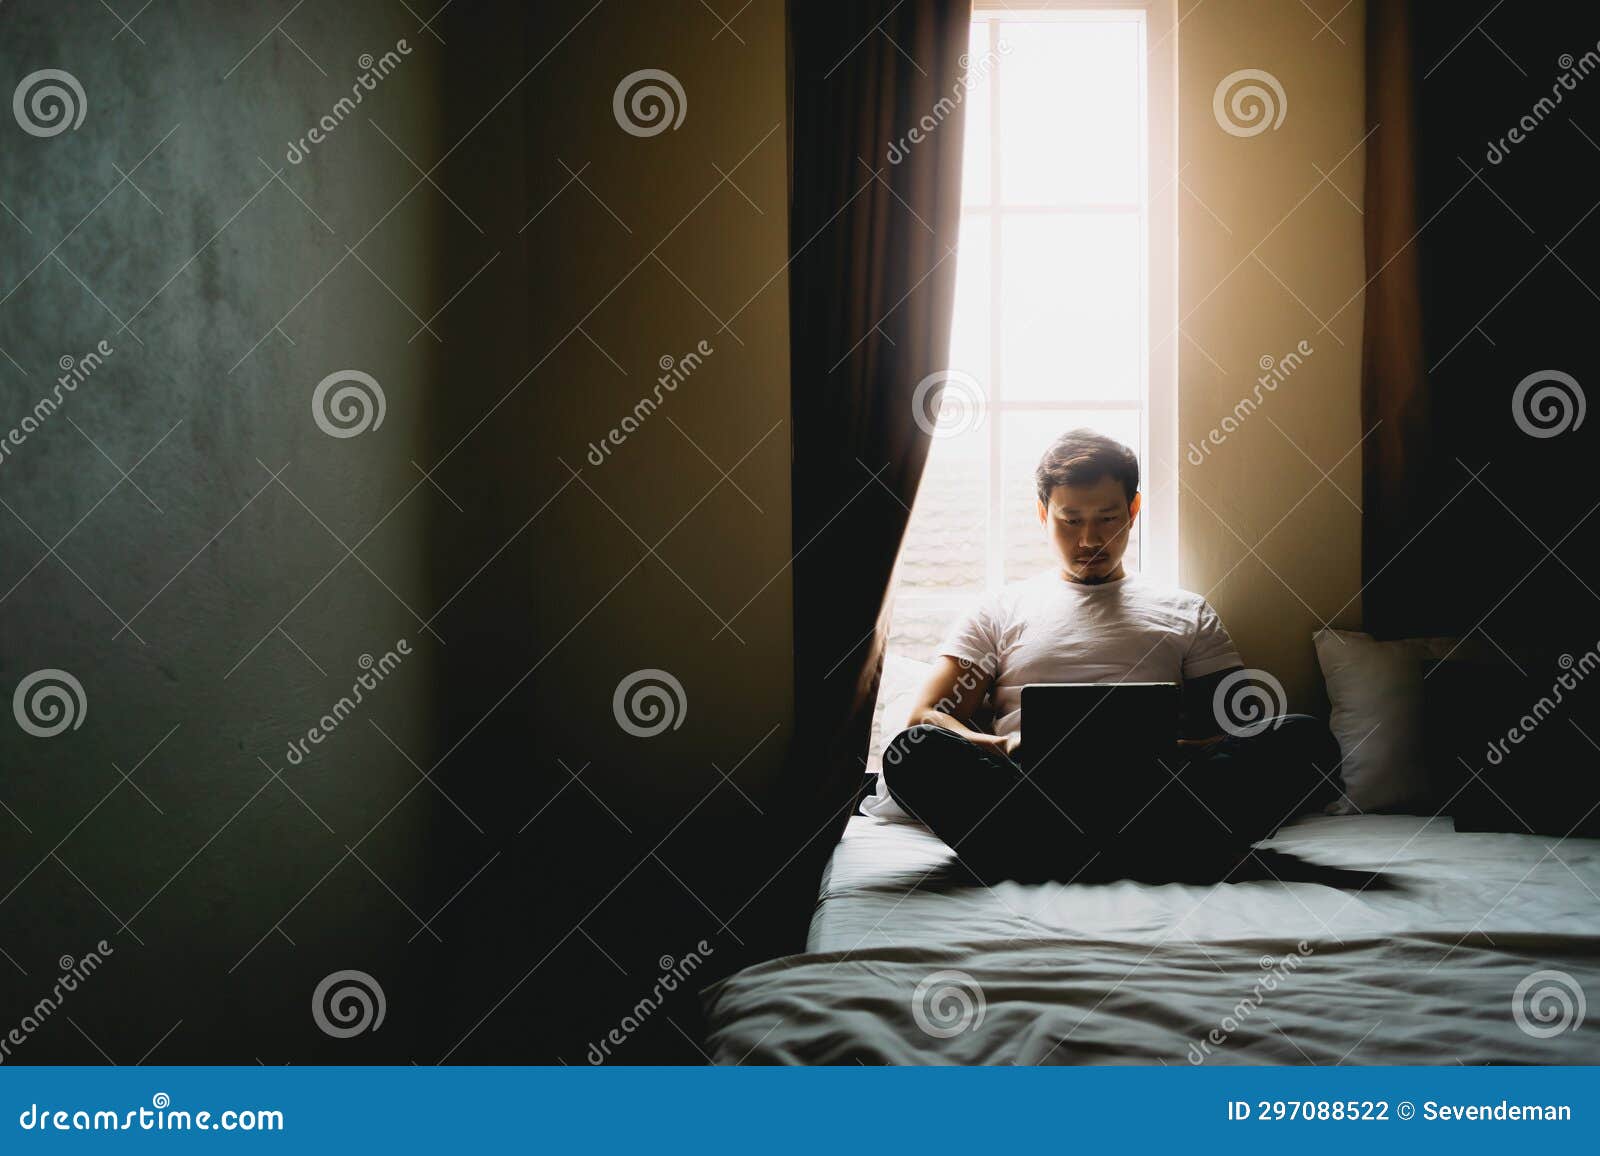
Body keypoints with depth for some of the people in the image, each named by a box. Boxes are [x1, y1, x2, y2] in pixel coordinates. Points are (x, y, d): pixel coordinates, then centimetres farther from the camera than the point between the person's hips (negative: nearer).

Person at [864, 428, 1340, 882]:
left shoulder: (1187, 613, 25)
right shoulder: (999, 612, 23)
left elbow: (1245, 730, 17)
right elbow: (924, 717, 12)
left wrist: (1180, 750, -7)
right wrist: (1006, 747, -10)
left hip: (1155, 786, 2)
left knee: (1307, 737, -26)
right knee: (913, 751, -32)